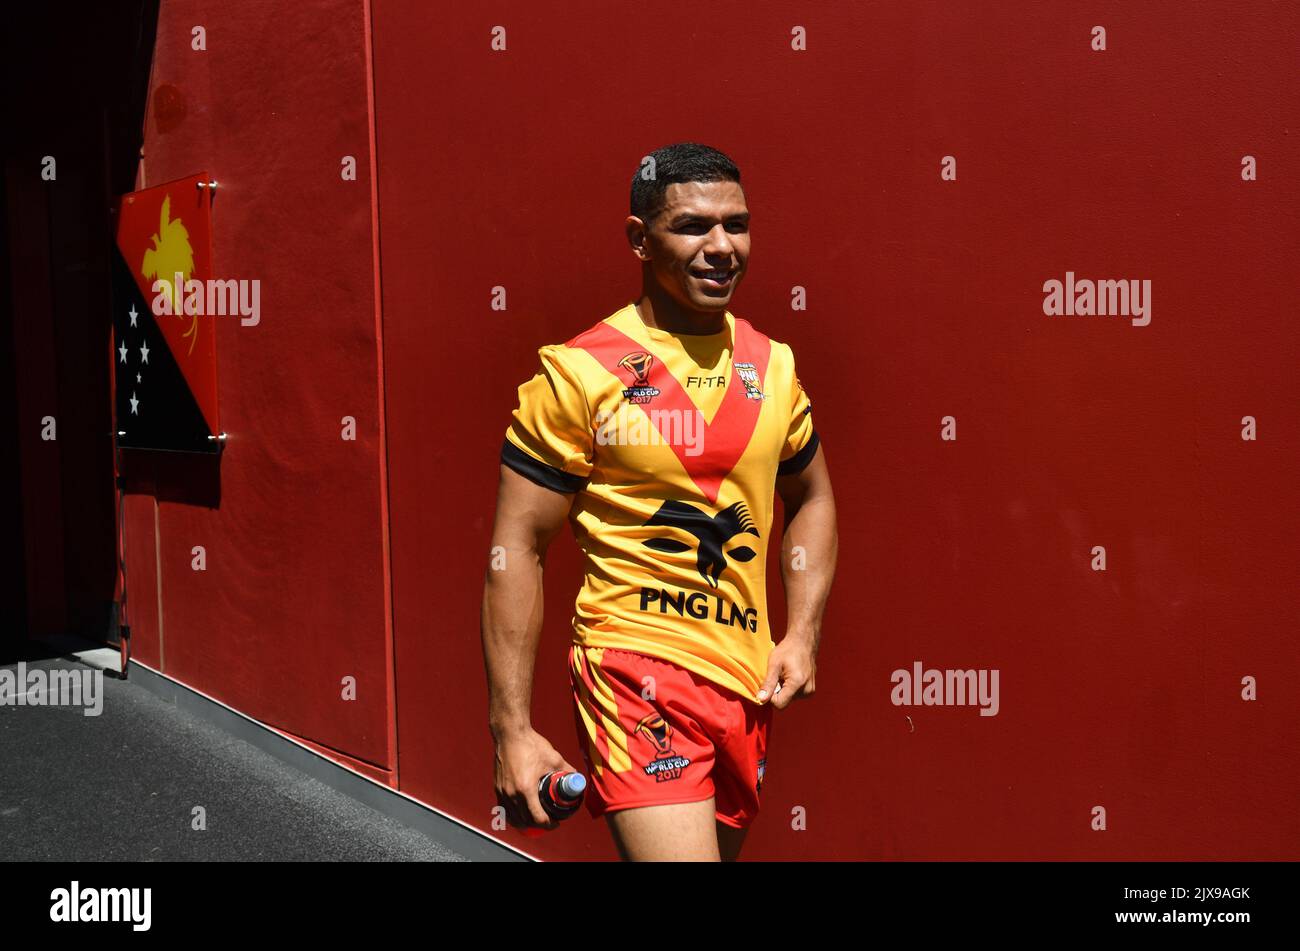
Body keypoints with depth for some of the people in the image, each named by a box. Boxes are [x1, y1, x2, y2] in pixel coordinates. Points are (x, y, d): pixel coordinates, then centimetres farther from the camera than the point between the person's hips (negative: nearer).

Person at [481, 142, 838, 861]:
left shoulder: (772, 364, 7)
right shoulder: (578, 372, -8)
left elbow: (811, 497, 21)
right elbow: (515, 550, -8)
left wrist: (801, 635, 7)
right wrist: (511, 730, -11)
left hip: (748, 678, 6)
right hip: (634, 664, -6)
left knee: (723, 844, 19)